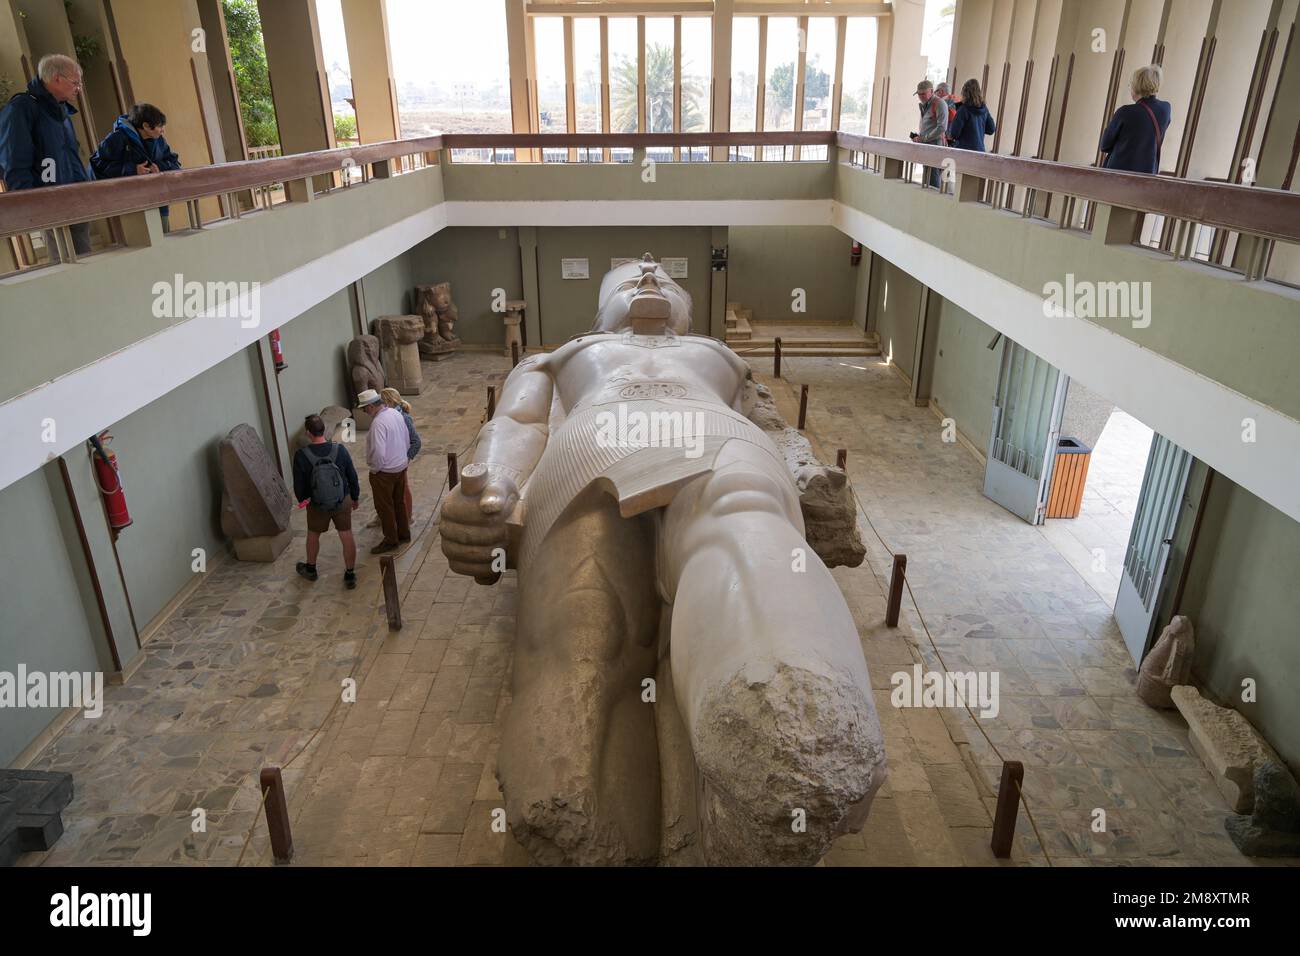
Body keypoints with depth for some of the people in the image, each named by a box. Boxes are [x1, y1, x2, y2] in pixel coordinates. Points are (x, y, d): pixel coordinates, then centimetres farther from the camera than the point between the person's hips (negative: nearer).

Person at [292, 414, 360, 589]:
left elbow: (299, 484, -8)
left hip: (317, 504, 0)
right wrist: (355, 497, 10)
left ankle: (310, 569, 44)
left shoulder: (301, 456, -20)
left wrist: (302, 500, 12)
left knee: (313, 535, 24)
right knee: (347, 536, 13)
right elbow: (352, 476, -6)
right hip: (343, 502, 0)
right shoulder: (339, 449, -16)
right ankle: (350, 575, 22)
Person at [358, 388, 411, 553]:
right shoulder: (396, 413, 0)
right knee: (400, 502, 22)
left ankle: (391, 540, 20)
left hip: (384, 472, -8)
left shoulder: (378, 423, -26)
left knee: (385, 506, 8)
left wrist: (374, 469, -13)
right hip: (401, 466, 8)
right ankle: (404, 533, 36)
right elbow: (407, 441, 10)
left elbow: (378, 453, -29)